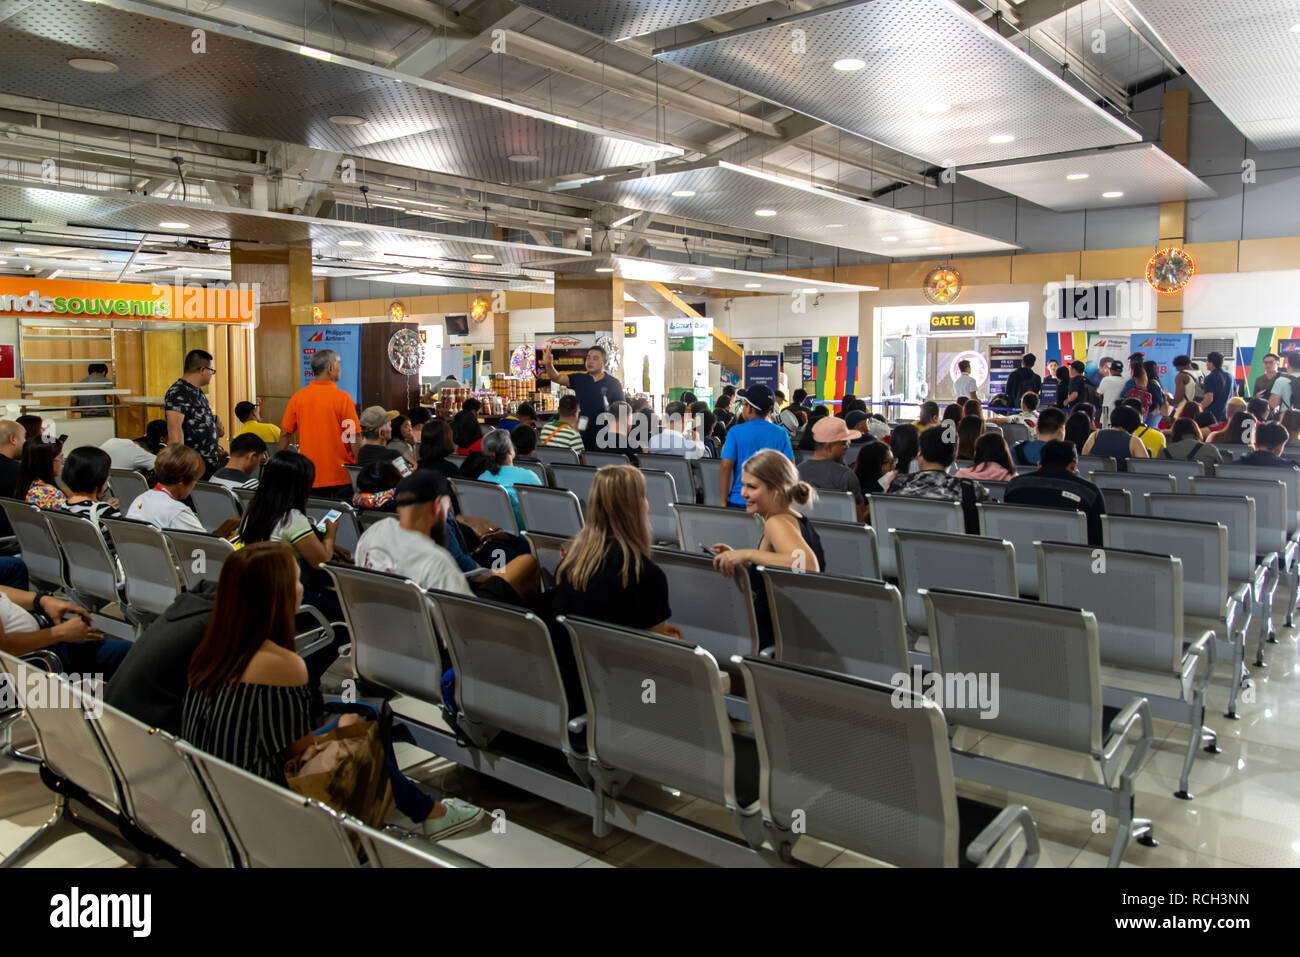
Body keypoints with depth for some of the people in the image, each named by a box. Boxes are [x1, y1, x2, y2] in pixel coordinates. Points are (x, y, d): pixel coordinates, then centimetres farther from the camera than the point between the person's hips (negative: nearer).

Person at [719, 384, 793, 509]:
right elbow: (790, 469, 1)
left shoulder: (735, 432, -4)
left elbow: (725, 467, -9)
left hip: (739, 501, -2)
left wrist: (723, 502, -4)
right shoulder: (781, 433, 1)